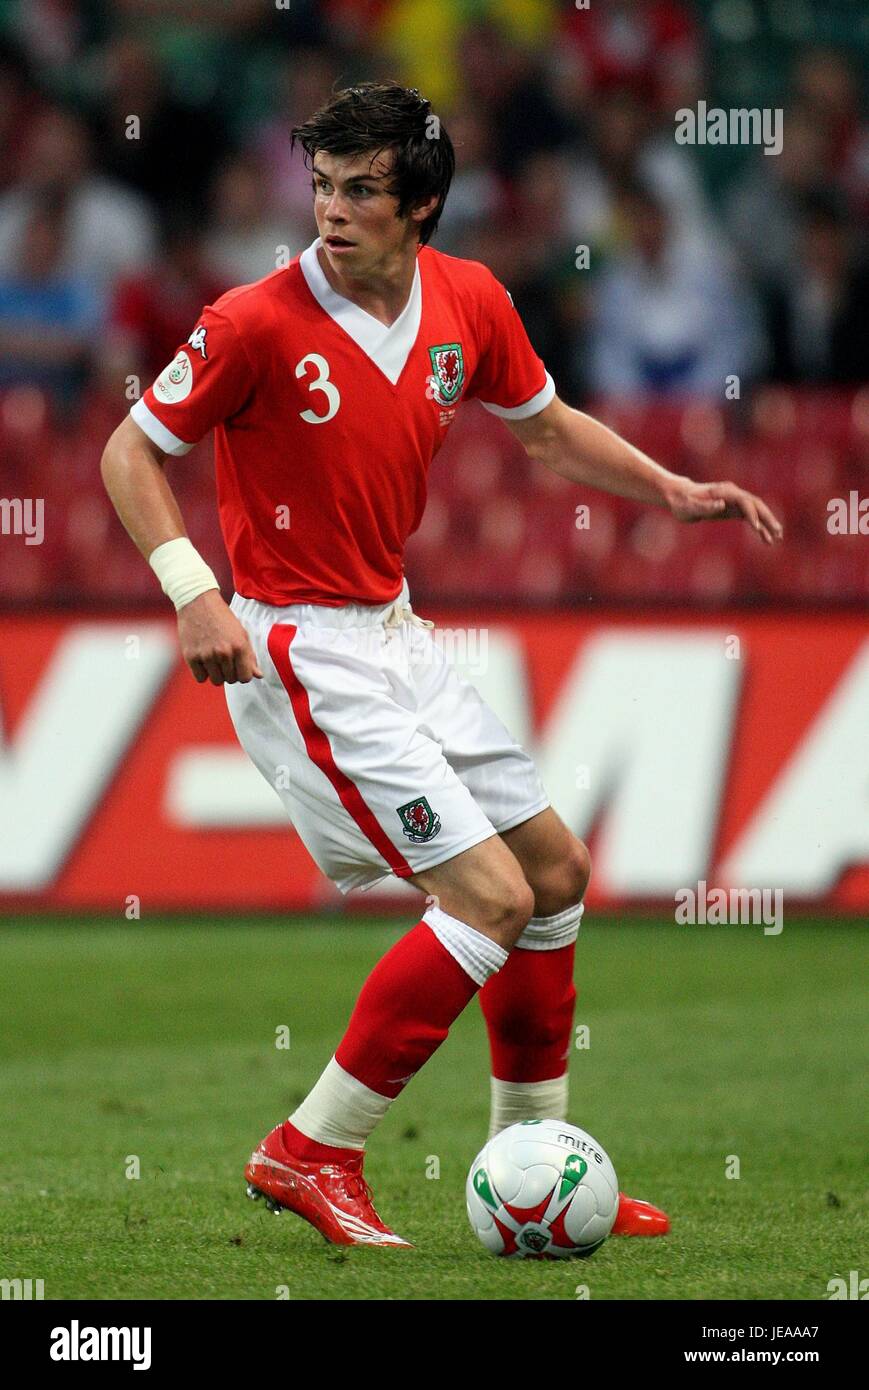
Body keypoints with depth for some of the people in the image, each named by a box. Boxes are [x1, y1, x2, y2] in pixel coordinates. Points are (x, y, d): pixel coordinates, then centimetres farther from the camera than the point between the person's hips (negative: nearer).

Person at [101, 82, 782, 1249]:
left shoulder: (469, 303, 0)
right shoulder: (259, 322, -19)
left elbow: (546, 425, 17)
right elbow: (132, 454, -10)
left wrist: (671, 490, 4)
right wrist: (194, 592, -23)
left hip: (393, 633, 8)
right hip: (302, 652, -8)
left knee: (554, 866, 13)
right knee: (489, 894, -14)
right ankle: (312, 1153, -7)